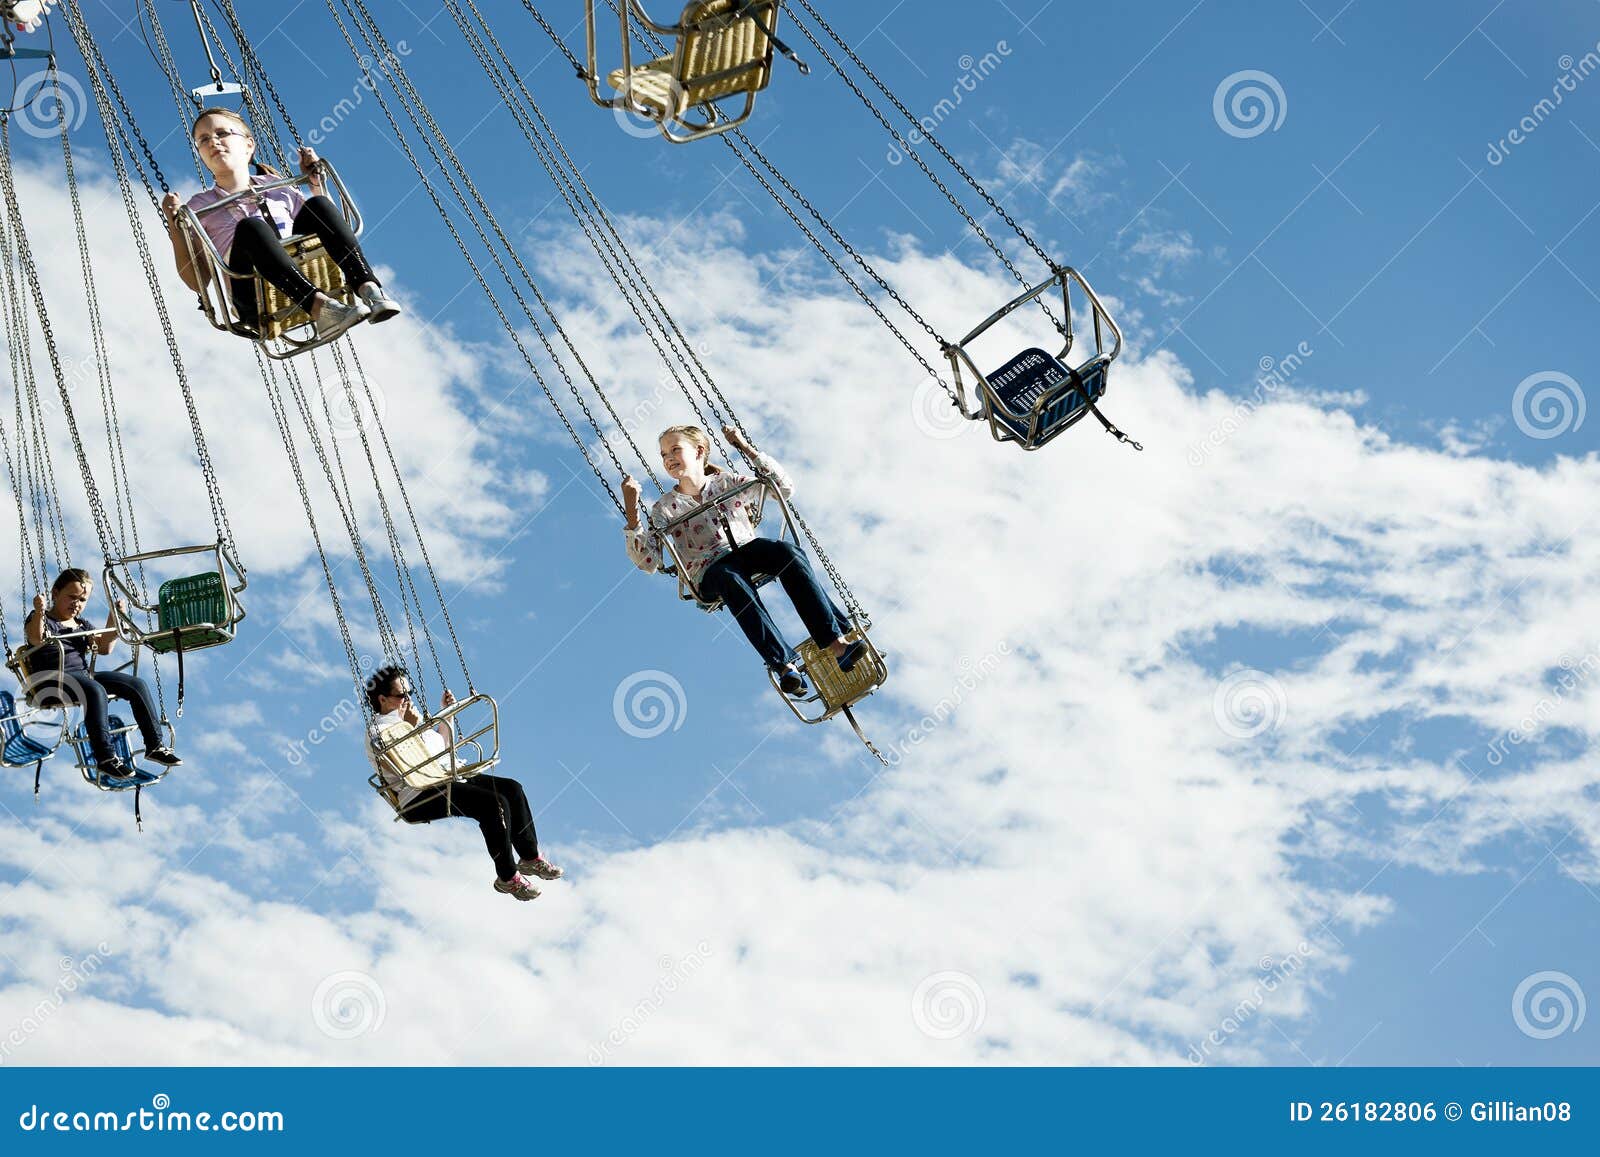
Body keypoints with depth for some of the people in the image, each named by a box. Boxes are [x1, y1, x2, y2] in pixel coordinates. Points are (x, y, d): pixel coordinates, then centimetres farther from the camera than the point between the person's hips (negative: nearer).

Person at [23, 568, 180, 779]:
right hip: (50, 679, -7)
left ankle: (155, 746, -8)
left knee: (137, 684, -8)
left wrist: (113, 619, 6)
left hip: (83, 674, 7)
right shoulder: (41, 618, 5)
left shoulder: (82, 626, 25)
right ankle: (105, 757, -39)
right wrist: (39, 612, -34)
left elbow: (104, 647, 14)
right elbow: (36, 639, -17)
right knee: (95, 691, -37)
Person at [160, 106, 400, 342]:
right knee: (249, 227, -28)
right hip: (258, 304, -3)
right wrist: (174, 227, 1)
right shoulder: (200, 206, 17)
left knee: (318, 205, -13)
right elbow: (197, 283, 10)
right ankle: (320, 307, -48)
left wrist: (316, 182, 17)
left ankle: (369, 288, -34)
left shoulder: (277, 187, 25)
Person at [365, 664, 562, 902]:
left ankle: (530, 857, 2)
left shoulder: (407, 719, 24)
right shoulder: (378, 730, -5)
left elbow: (443, 745, 32)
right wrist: (411, 729, -18)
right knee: (494, 803, -26)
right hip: (421, 797, -10)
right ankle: (507, 877, -17)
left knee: (512, 789, -7)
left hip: (448, 777, 10)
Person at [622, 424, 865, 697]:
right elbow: (648, 562, -1)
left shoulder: (727, 482, 16)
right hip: (710, 570, -2)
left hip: (749, 549, 2)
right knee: (731, 579, -40)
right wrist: (631, 512, -10)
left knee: (786, 551, -32)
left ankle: (837, 644, -41)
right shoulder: (665, 507, 10)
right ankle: (784, 665, -49)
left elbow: (785, 487, 9)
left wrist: (746, 448, 6)